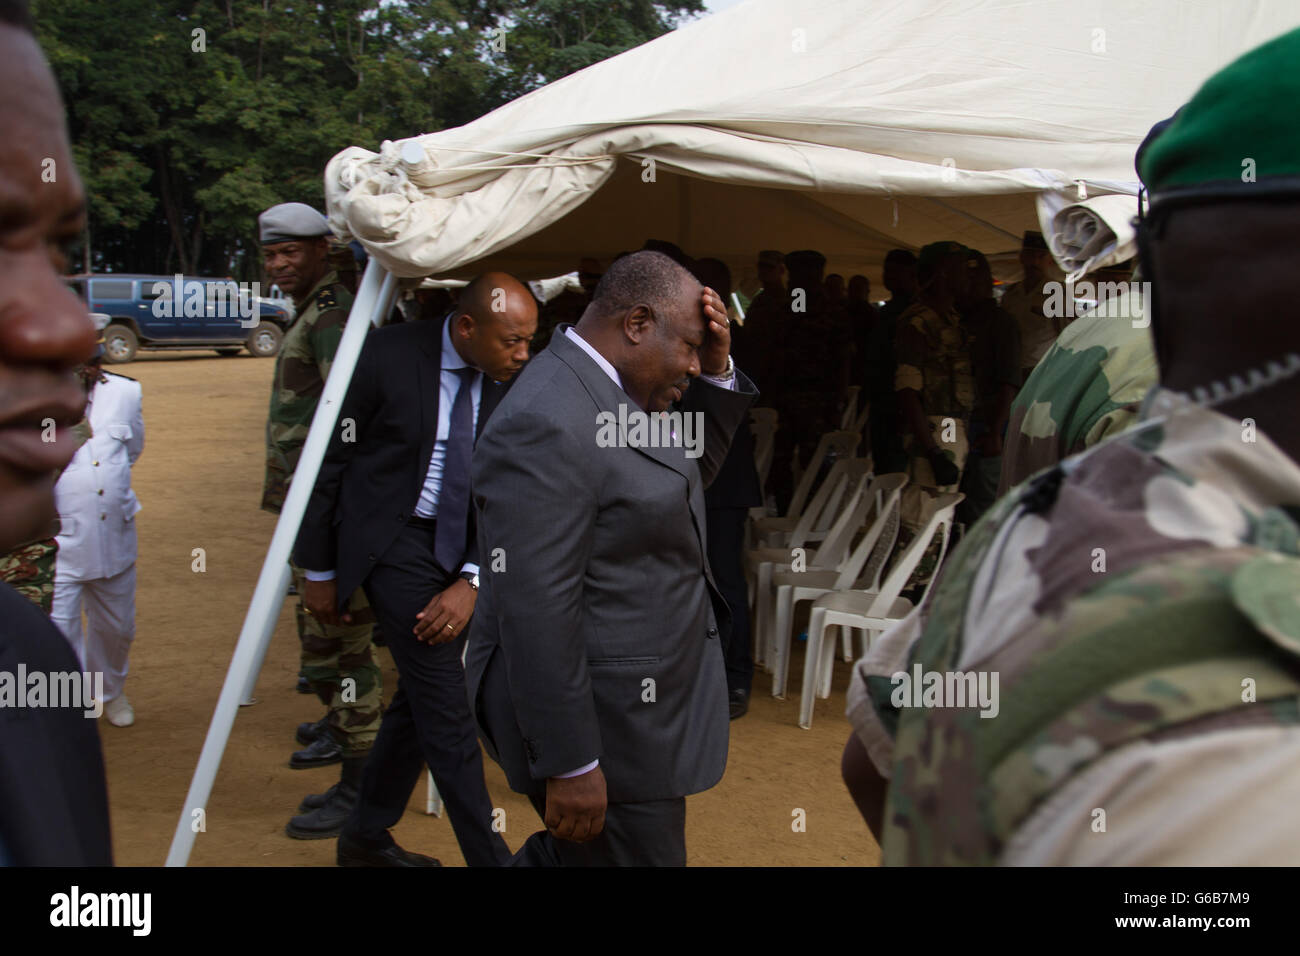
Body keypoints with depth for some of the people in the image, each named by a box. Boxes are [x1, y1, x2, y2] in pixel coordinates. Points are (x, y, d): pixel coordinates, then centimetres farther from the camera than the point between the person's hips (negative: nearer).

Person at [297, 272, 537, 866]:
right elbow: (326, 461, -8)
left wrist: (471, 580, -13)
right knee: (446, 706, -7)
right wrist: (319, 571, -4)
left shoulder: (508, 381, -4)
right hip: (397, 541, -6)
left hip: (463, 547, 6)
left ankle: (365, 837, 32)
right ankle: (488, 855, 4)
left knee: (420, 697, 14)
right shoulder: (386, 357, -17)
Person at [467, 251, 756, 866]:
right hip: (602, 723, -10)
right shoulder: (547, 423, -25)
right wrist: (569, 764, -23)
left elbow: (688, 471, 20)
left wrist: (717, 372, 3)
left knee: (576, 853, 24)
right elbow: (535, 610, -27)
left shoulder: (613, 392, 6)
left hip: (636, 696, 10)